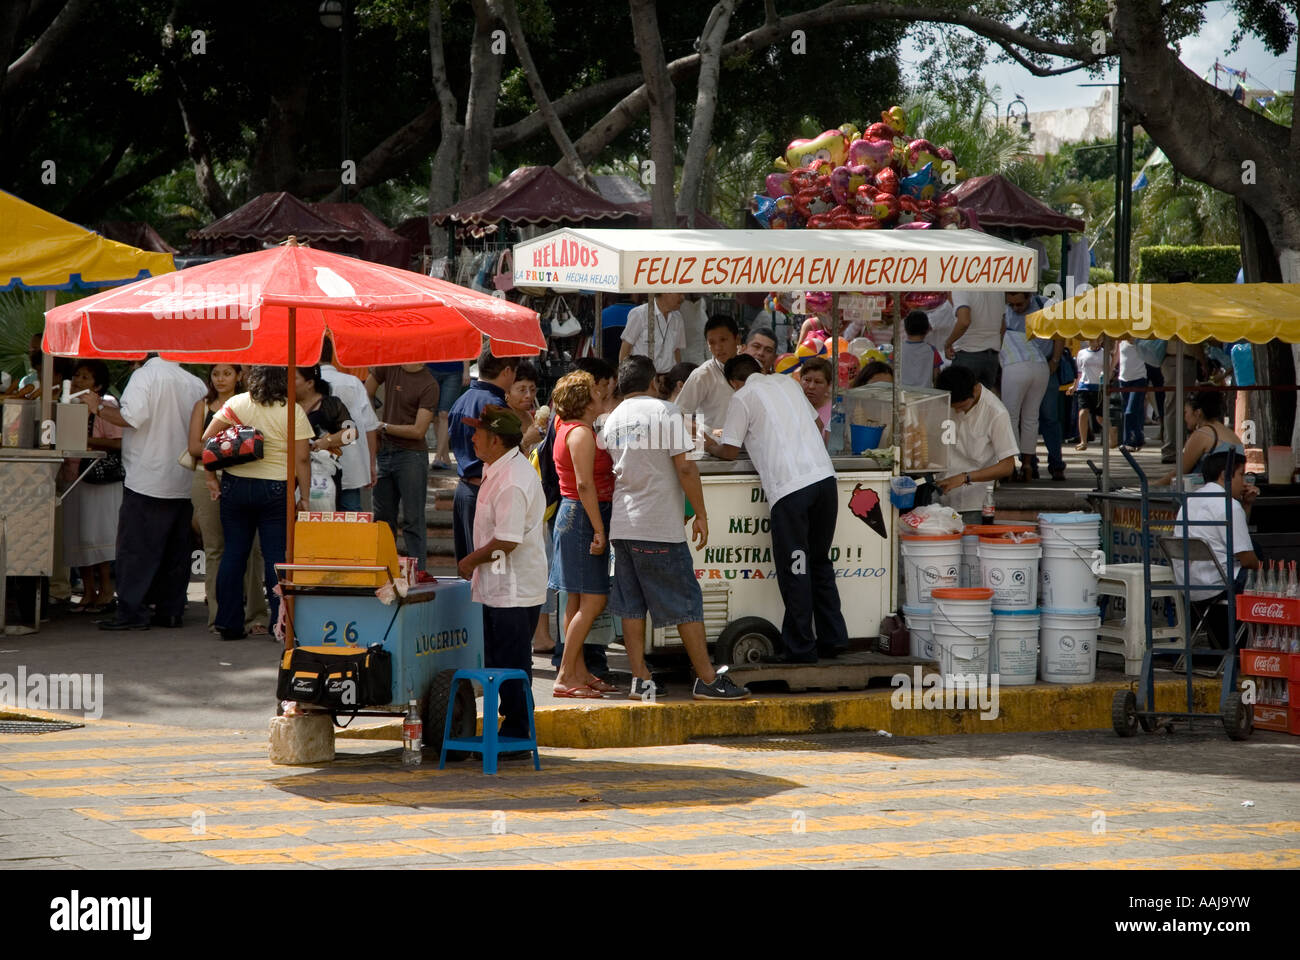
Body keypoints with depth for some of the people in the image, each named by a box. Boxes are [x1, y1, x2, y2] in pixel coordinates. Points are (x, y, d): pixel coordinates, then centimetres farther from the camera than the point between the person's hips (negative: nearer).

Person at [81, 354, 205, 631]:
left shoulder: (144, 376, -9)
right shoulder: (194, 383, 10)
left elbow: (131, 417, -22)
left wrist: (99, 407, -9)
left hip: (147, 480, -6)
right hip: (184, 483, 6)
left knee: (136, 548, -3)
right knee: (174, 550, 11)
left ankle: (132, 612, -6)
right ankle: (170, 610, 13)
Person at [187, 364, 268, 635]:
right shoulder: (203, 407, 14)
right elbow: (195, 446, 5)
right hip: (209, 479, 1)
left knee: (250, 547, -7)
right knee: (215, 548, 1)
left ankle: (255, 615, -4)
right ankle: (219, 616, 5)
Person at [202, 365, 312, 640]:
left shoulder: (236, 404, 0)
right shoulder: (294, 412, -7)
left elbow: (206, 440, -2)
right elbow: (302, 459, -9)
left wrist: (211, 476, 6)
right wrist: (305, 497, -2)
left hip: (235, 486, 2)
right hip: (275, 490, -2)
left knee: (234, 553, 9)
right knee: (276, 556, 0)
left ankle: (229, 623, 10)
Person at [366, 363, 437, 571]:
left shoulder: (429, 385, -11)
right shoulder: (389, 366, 5)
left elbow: (418, 431, -14)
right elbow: (366, 394, 19)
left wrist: (383, 427, -10)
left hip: (412, 455, -6)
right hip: (385, 451, 6)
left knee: (413, 520, -6)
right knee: (383, 518, 10)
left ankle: (418, 572, -6)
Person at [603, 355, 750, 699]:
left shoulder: (612, 420, 11)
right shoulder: (665, 412, -8)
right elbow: (684, 468, -13)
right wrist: (701, 513, -6)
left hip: (622, 525, 6)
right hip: (659, 527, -6)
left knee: (631, 606, 7)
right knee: (686, 603, -1)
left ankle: (640, 680, 6)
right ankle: (707, 679, 1)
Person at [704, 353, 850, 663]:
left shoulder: (742, 398, 3)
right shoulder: (787, 382, 21)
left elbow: (730, 452, 6)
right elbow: (818, 425, 32)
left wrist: (711, 447, 26)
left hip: (790, 487, -6)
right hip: (824, 476, 6)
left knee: (794, 569, 0)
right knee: (820, 563, 17)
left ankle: (801, 647, 2)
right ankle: (833, 638, 18)